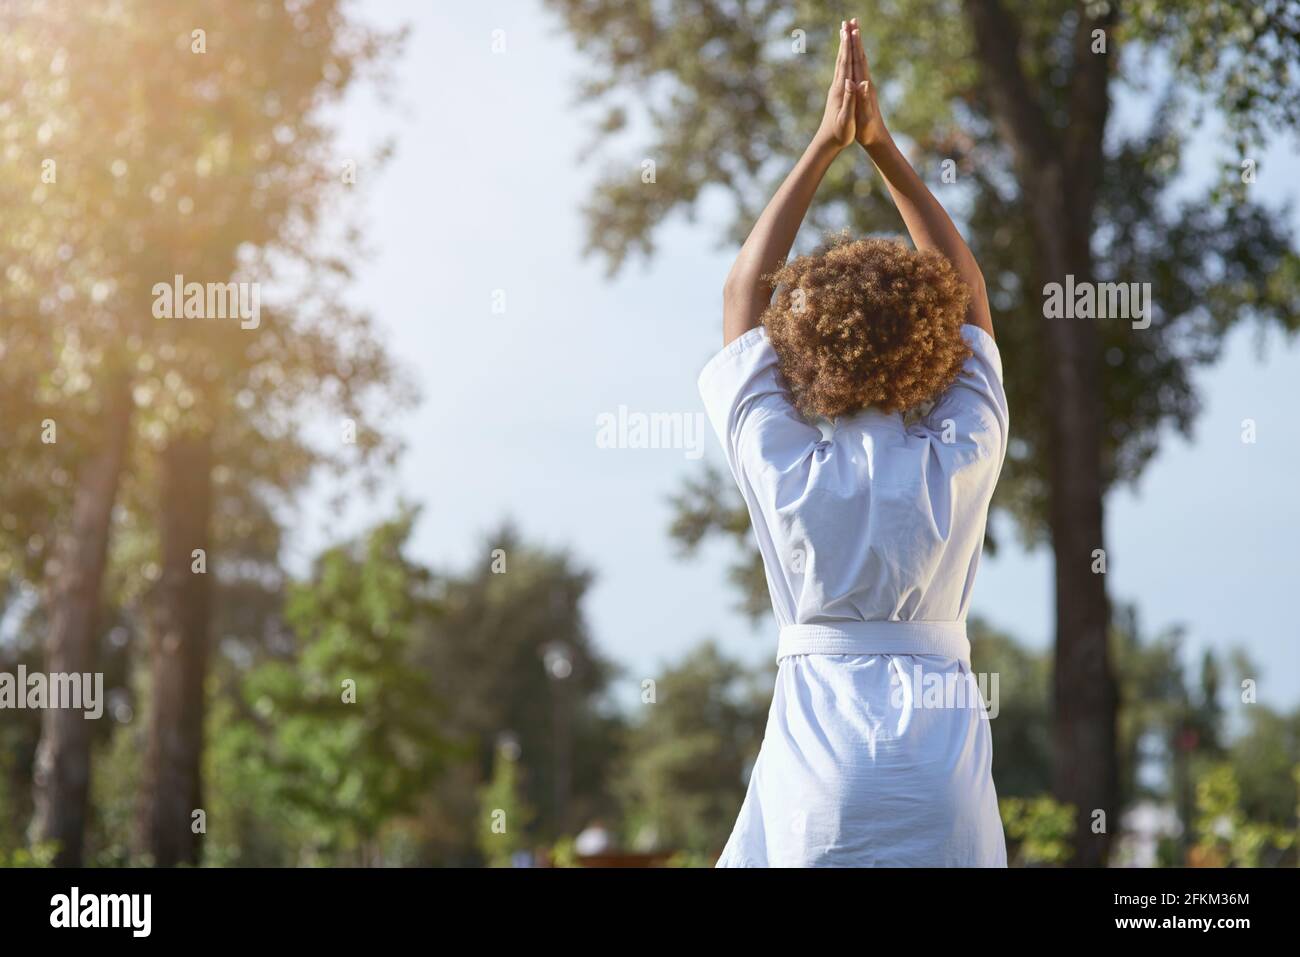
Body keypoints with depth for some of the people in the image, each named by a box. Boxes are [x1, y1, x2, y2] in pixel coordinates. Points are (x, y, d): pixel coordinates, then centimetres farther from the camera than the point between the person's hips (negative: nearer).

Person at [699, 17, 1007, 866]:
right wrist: (884, 150, 14)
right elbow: (969, 294, 14)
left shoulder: (784, 465, -2)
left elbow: (744, 295, 11)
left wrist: (825, 147, 15)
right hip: (942, 740, 1)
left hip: (816, 739, -1)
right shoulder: (962, 459, -1)